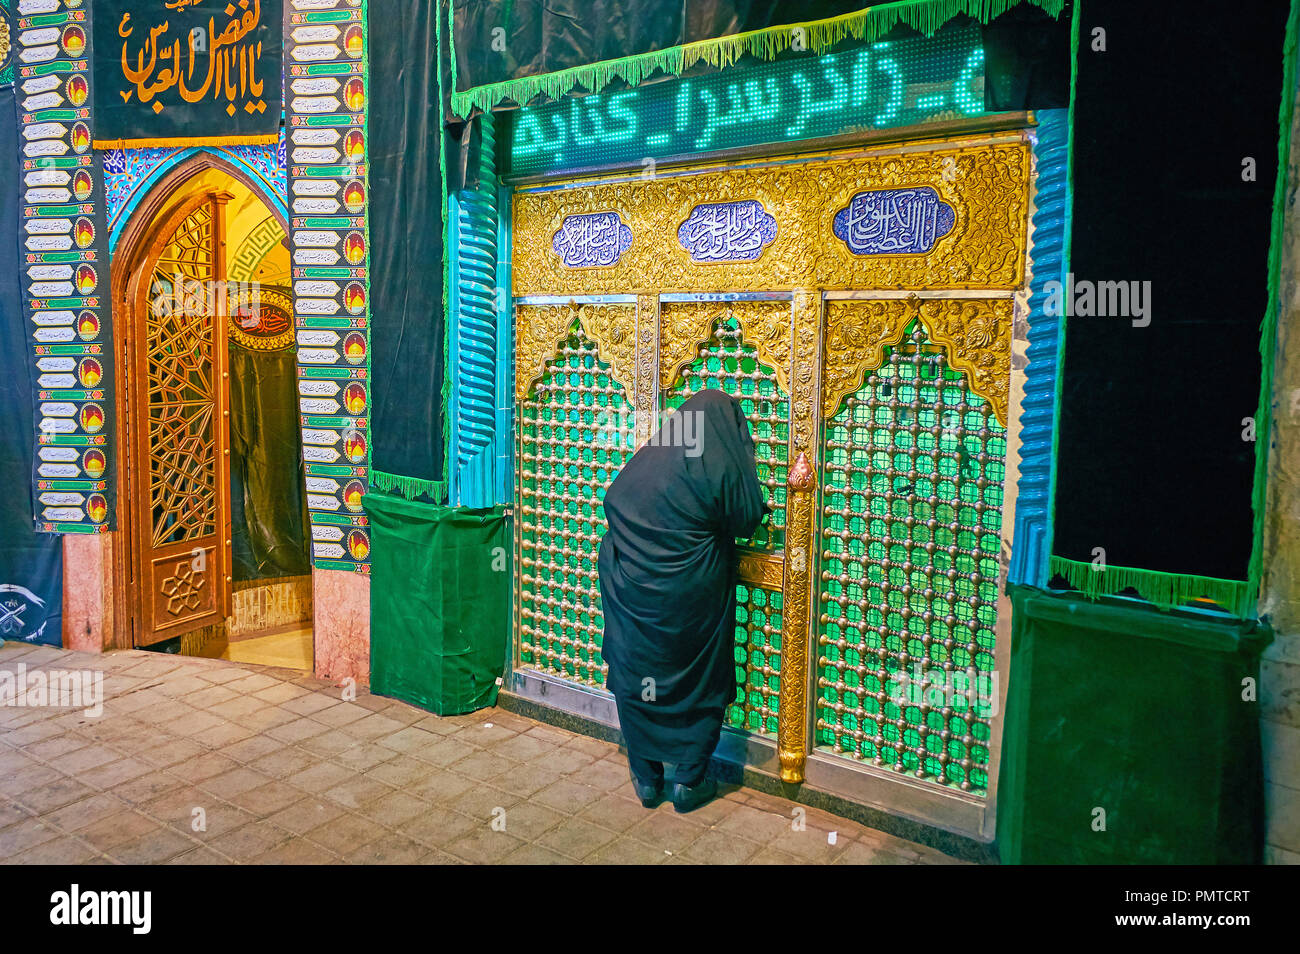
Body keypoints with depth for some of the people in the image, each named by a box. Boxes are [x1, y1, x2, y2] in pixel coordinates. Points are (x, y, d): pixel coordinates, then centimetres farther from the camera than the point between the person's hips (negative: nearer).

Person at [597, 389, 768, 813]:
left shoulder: (646, 457, 1)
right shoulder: (720, 464, -14)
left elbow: (613, 505, 10)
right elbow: (747, 520, -5)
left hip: (631, 594, 4)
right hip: (692, 599, -4)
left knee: (637, 680, 16)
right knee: (699, 684, 13)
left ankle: (646, 778, 25)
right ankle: (688, 782, 20)